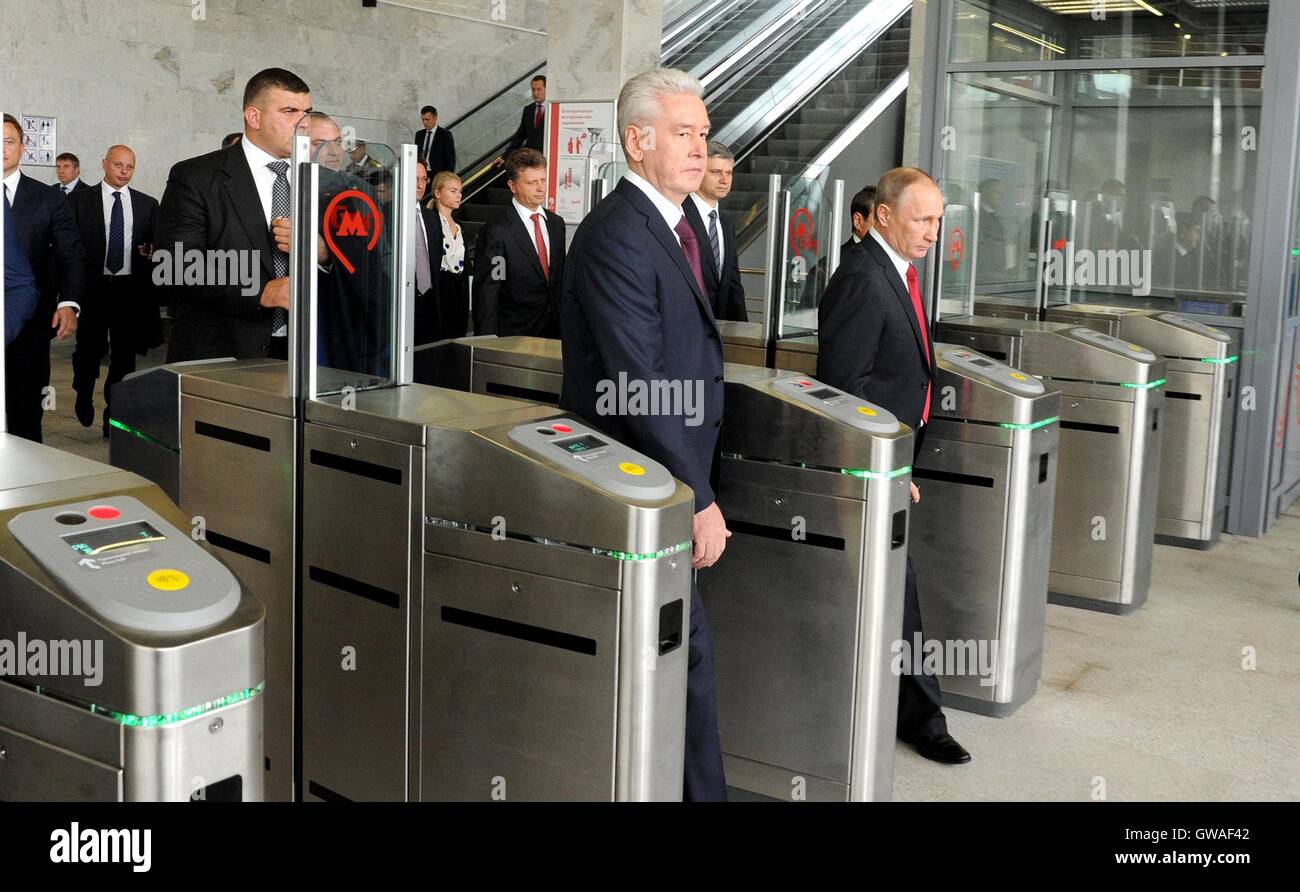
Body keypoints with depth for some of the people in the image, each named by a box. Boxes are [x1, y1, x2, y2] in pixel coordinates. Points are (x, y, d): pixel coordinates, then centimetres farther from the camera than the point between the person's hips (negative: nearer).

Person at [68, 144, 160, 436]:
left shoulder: (148, 204, 10)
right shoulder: (80, 201, 5)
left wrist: (152, 250, -15)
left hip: (131, 289, 2)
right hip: (91, 287, -1)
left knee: (124, 356, 3)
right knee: (88, 351, 2)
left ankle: (115, 417, 13)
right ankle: (84, 396, 33)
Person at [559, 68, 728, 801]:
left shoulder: (674, 224, 12)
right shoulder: (617, 235, -18)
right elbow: (639, 383, -23)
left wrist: (697, 483, 13)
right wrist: (700, 498, -21)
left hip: (665, 479, 9)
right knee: (687, 653, -2)